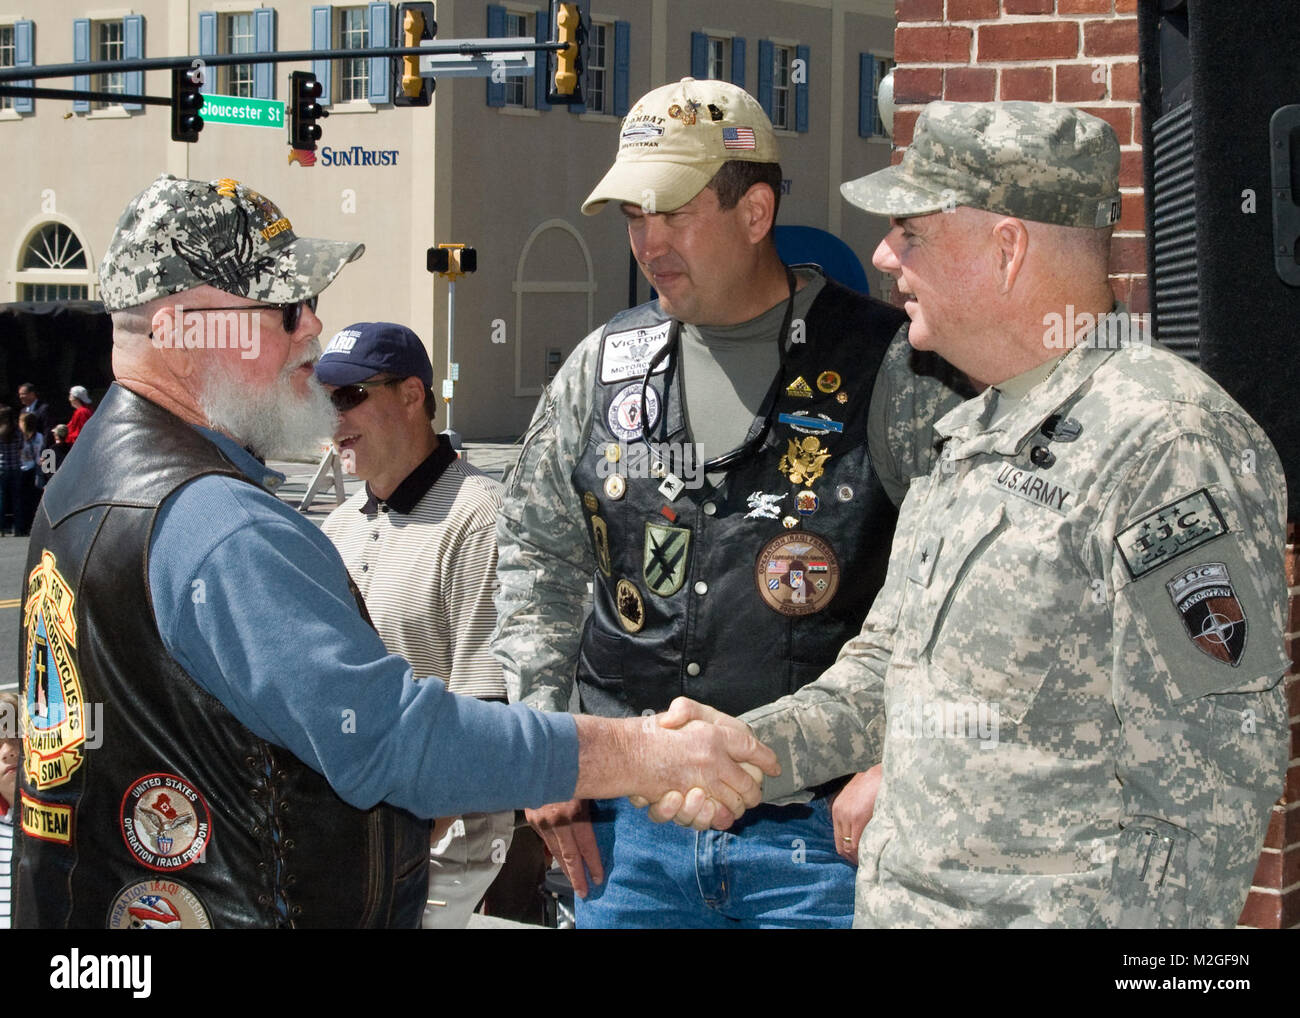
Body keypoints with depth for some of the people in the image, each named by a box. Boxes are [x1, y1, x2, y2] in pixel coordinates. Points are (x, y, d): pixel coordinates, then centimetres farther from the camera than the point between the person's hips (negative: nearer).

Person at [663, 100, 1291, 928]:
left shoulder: (1167, 442, -19)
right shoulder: (976, 436, 12)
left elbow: (1209, 776, -21)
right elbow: (889, 670, 18)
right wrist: (747, 749, 2)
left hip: (1058, 907, -9)